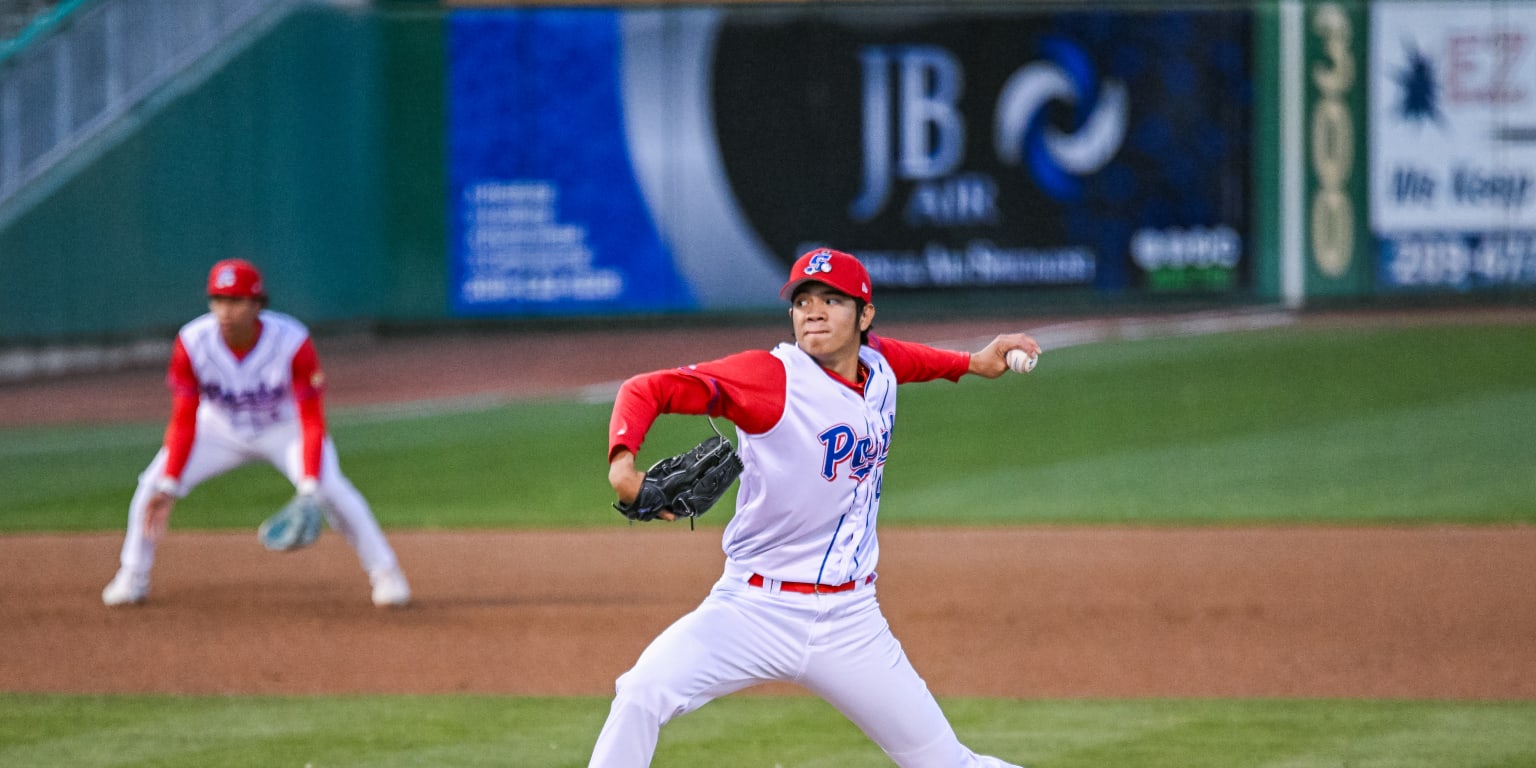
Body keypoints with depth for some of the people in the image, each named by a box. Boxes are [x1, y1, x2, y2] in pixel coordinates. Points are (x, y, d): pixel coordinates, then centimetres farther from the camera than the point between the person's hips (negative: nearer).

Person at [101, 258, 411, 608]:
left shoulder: (292, 343, -32)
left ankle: (385, 573, -7)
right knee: (153, 484, -12)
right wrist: (168, 487, -30)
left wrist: (309, 488, -42)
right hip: (222, 430, 3)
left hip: (285, 428, -2)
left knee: (331, 488, -26)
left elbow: (312, 422, -29)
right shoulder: (192, 343, -26)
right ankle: (132, 578, 9)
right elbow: (183, 422, -20)